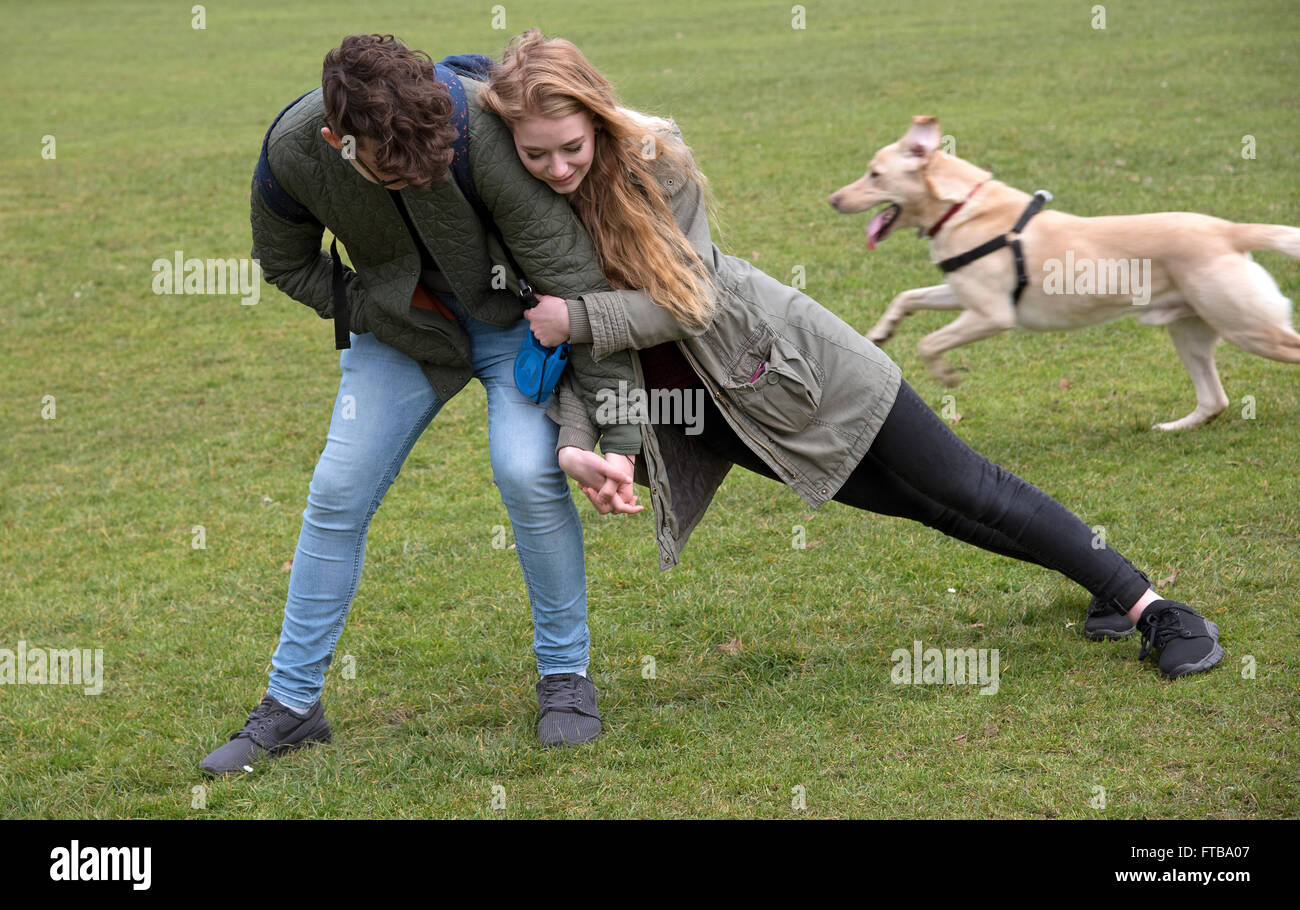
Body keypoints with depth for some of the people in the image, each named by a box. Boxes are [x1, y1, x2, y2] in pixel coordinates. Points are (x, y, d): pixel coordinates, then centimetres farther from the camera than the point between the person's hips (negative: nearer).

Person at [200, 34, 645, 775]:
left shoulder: (483, 129, -37)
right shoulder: (293, 152, -26)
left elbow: (571, 269, -31)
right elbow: (287, 263, -3)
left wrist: (616, 427, -29)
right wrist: (384, 310, -15)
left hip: (514, 314, -3)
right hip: (405, 324, 3)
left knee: (527, 472, -22)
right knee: (337, 492, -2)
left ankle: (566, 675, 0)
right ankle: (292, 705, 13)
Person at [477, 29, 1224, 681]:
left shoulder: (652, 158, -20)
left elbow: (687, 300, -20)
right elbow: (551, 341, -10)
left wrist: (578, 317, -28)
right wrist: (577, 447, -27)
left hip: (778, 355, -3)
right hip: (697, 411, 3)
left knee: (961, 484, 0)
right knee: (920, 503, 8)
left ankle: (1149, 606, 10)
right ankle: (1103, 582, 24)